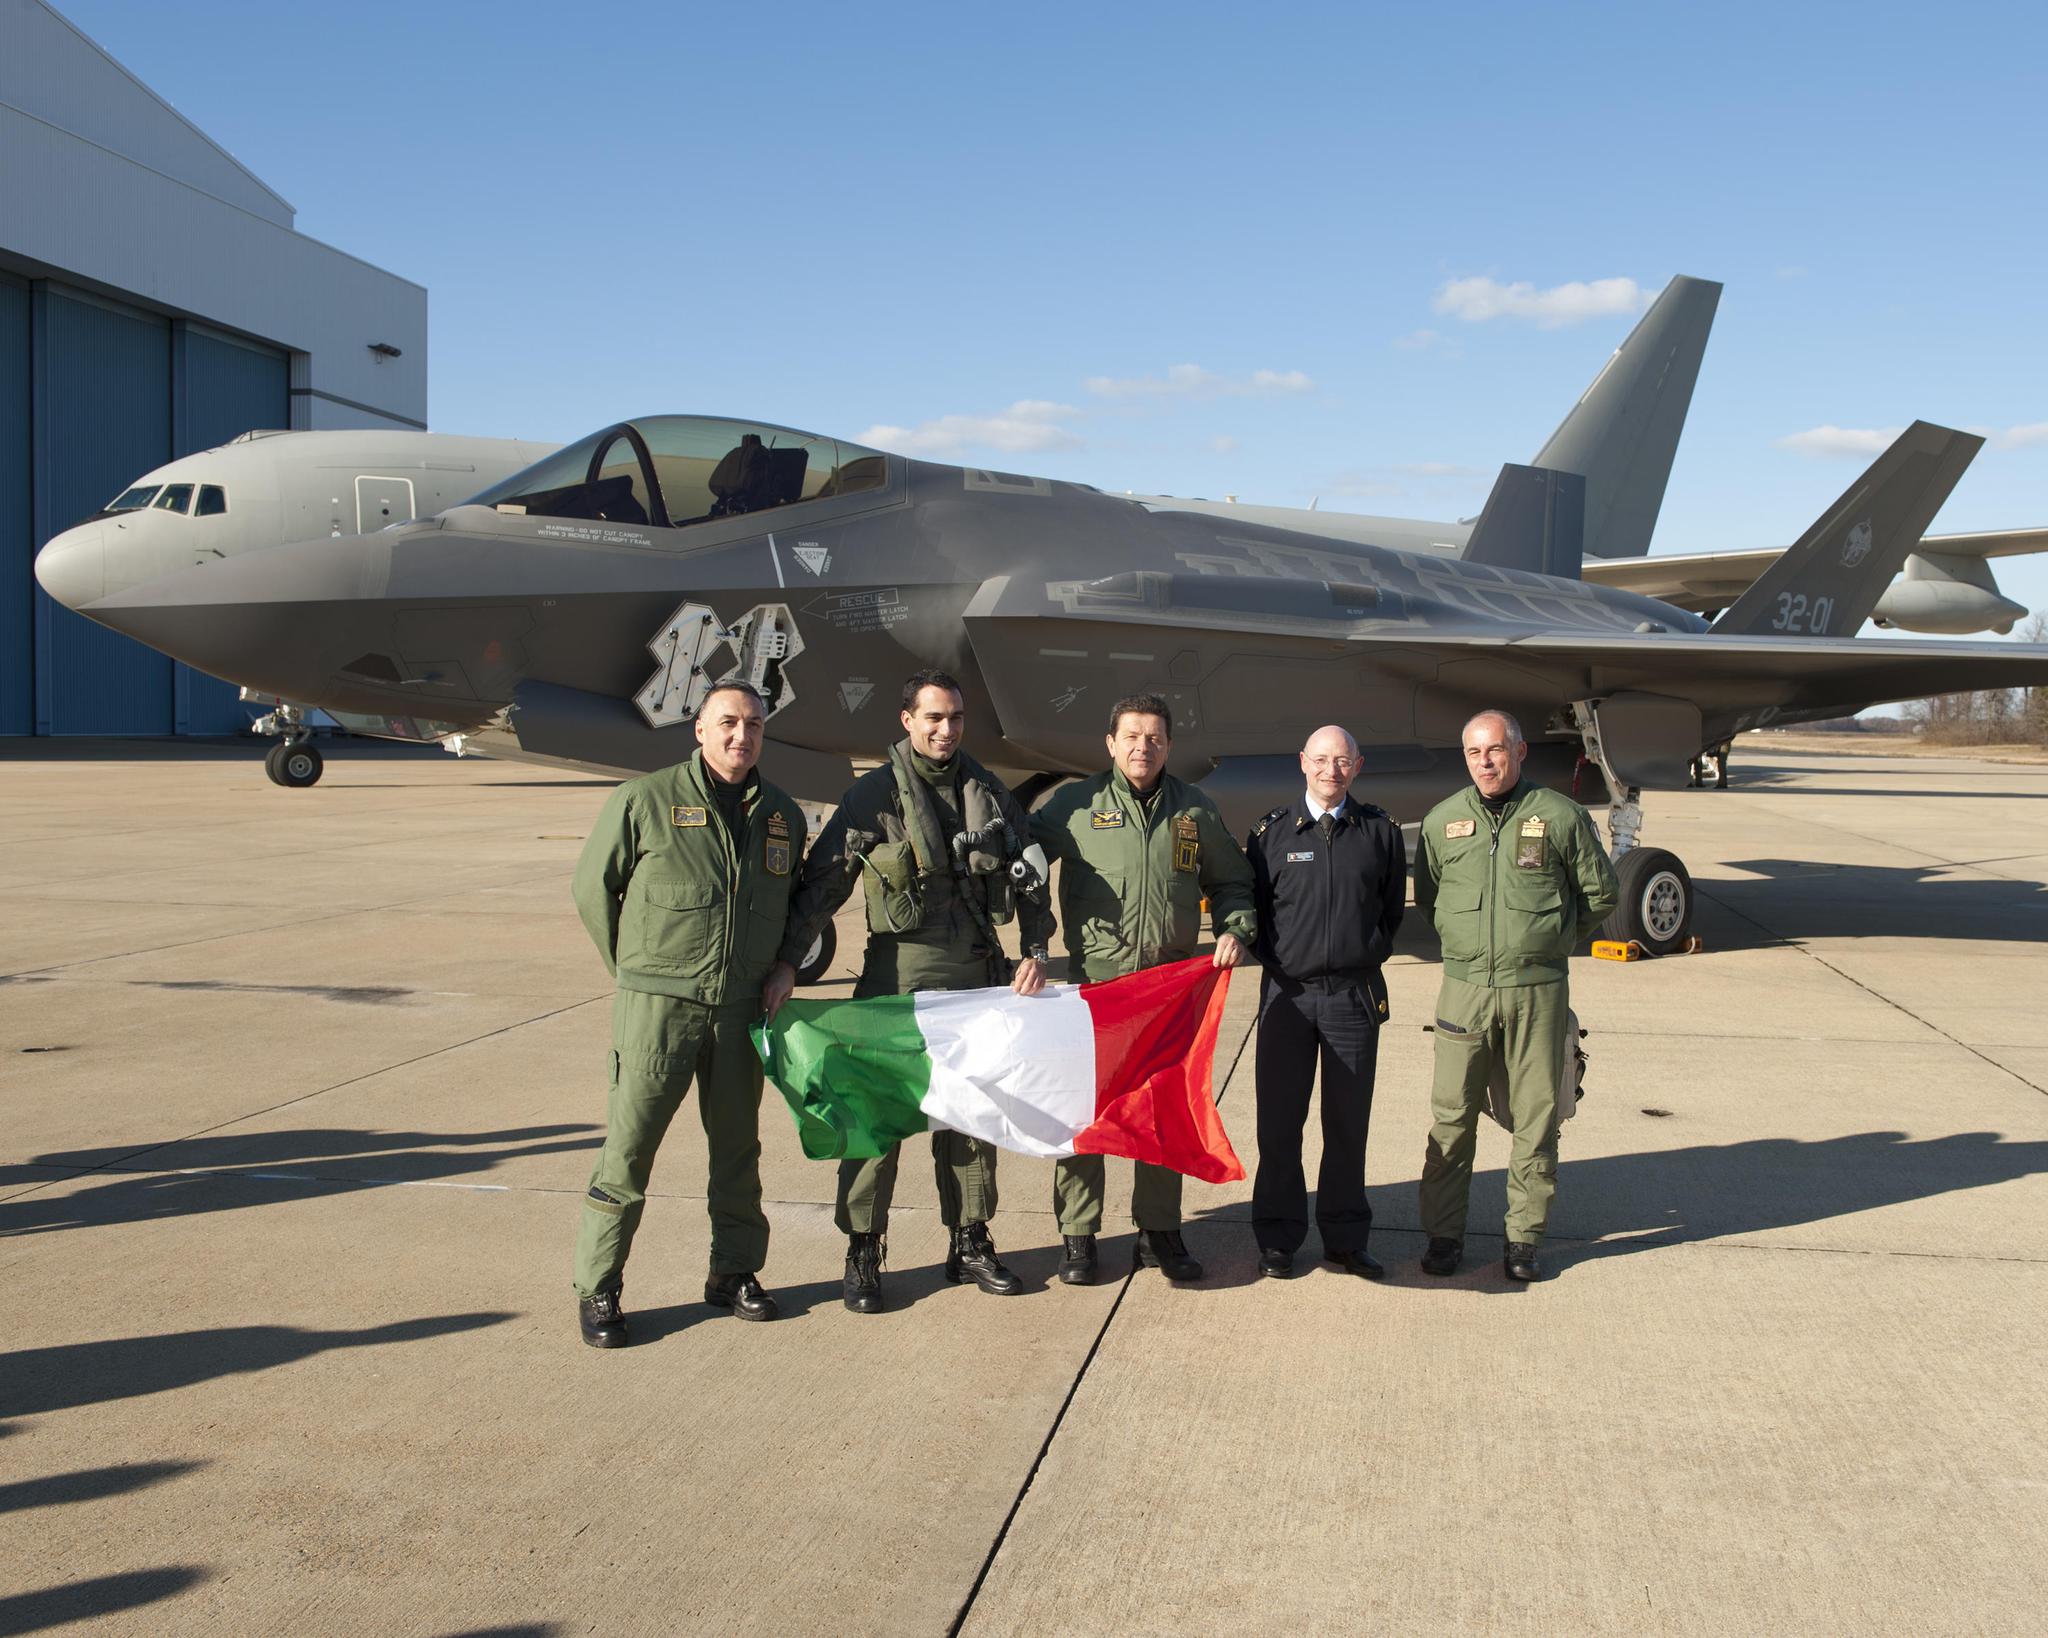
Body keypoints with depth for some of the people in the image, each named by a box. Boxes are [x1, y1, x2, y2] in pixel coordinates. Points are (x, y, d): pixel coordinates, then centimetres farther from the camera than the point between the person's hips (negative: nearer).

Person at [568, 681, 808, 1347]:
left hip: (741, 1009, 4)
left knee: (737, 1146, 13)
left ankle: (734, 1272, 27)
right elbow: (593, 889, 3)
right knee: (629, 1147, -1)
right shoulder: (644, 801, -6)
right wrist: (635, 971, 7)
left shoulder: (783, 816, 9)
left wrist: (778, 974, 13)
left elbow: (792, 904, 22)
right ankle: (597, 1288, 9)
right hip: (658, 1004, -4)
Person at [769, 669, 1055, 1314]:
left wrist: (1036, 952, 4)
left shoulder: (989, 793, 10)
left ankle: (970, 1243, 23)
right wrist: (787, 962, -11)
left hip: (977, 970, 4)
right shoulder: (874, 794, -2)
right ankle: (863, 1253, 9)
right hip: (898, 973, -4)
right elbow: (822, 881, -4)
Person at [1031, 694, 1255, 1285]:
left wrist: (1235, 930, 2)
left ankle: (1159, 1231, 22)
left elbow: (1230, 881, 20)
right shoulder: (1074, 805, 2)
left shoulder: (1196, 810, 10)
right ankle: (1077, 1235, 13)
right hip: (1094, 980, -2)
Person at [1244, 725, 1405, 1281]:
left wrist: (1370, 952, 7)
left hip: (1355, 994, 1)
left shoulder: (1380, 831, 6)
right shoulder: (1271, 832, 3)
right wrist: (1275, 957, 2)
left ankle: (1345, 1237, 19)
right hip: (1287, 994, 0)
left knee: (1349, 1122, 7)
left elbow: (1394, 906, 15)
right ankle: (1278, 1240, 15)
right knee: (1279, 1122, 4)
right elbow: (1251, 903, 9)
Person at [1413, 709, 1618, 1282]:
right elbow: (1426, 897, 21)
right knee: (1451, 1117, 2)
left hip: (1538, 990, -1)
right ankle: (1443, 1234, 14)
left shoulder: (1561, 816, -1)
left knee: (1536, 1120, 4)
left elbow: (1601, 893, 10)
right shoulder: (1443, 821, 6)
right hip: (1464, 986, 1)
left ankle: (1524, 1238, 16)